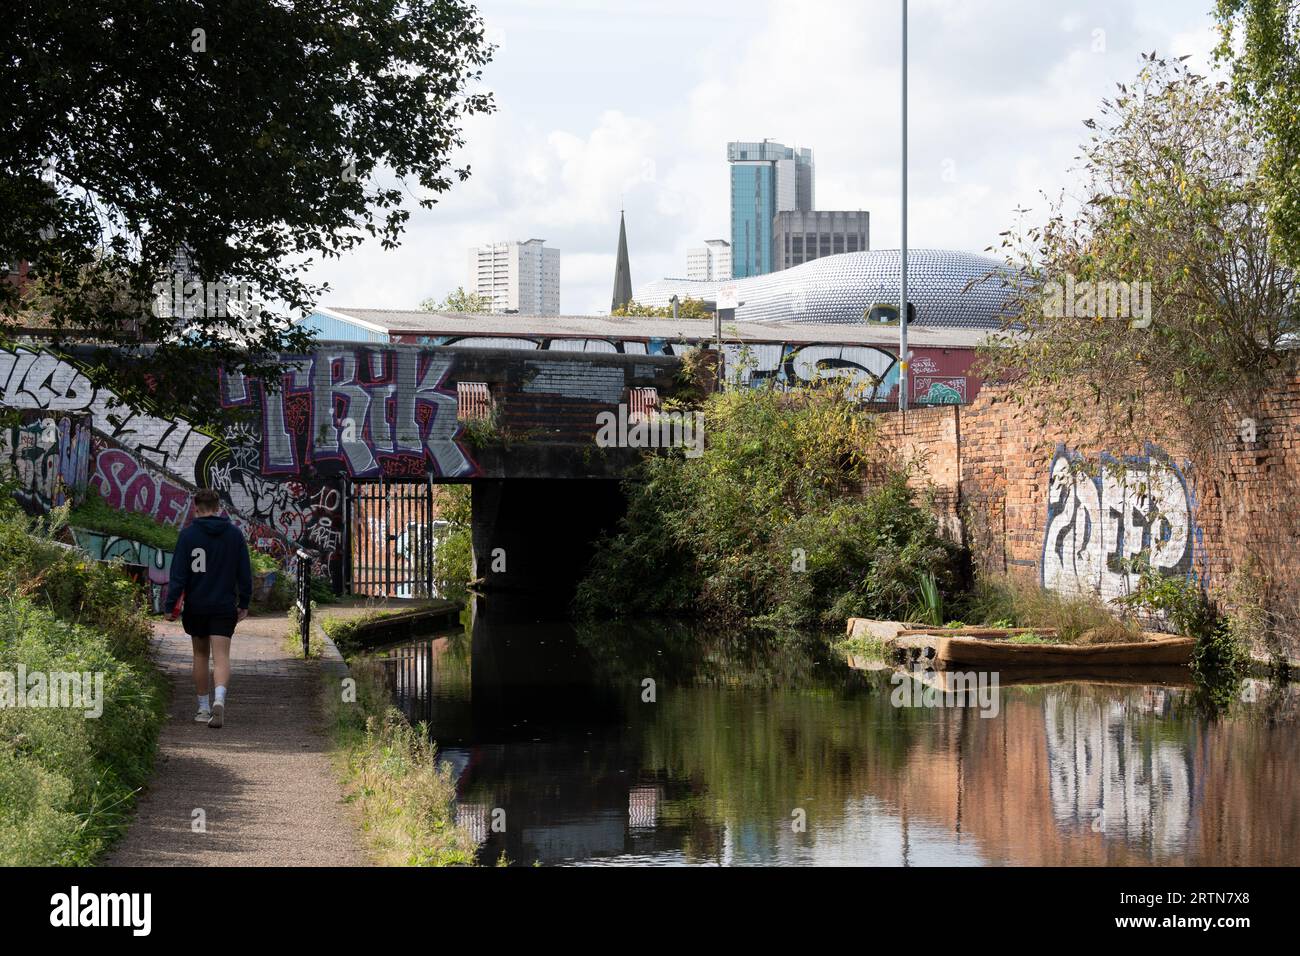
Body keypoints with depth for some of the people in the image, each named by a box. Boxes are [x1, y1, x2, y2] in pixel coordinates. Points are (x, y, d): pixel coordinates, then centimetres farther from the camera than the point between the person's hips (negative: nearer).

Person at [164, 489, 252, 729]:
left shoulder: (188, 535, -5)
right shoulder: (235, 534, 2)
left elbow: (178, 574, -9)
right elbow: (245, 573, 5)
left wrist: (171, 605, -5)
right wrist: (244, 603, 14)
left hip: (196, 606, 0)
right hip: (225, 606, 0)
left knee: (200, 655, 15)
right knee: (221, 656, -5)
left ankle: (204, 708, 20)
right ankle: (219, 699, -30)